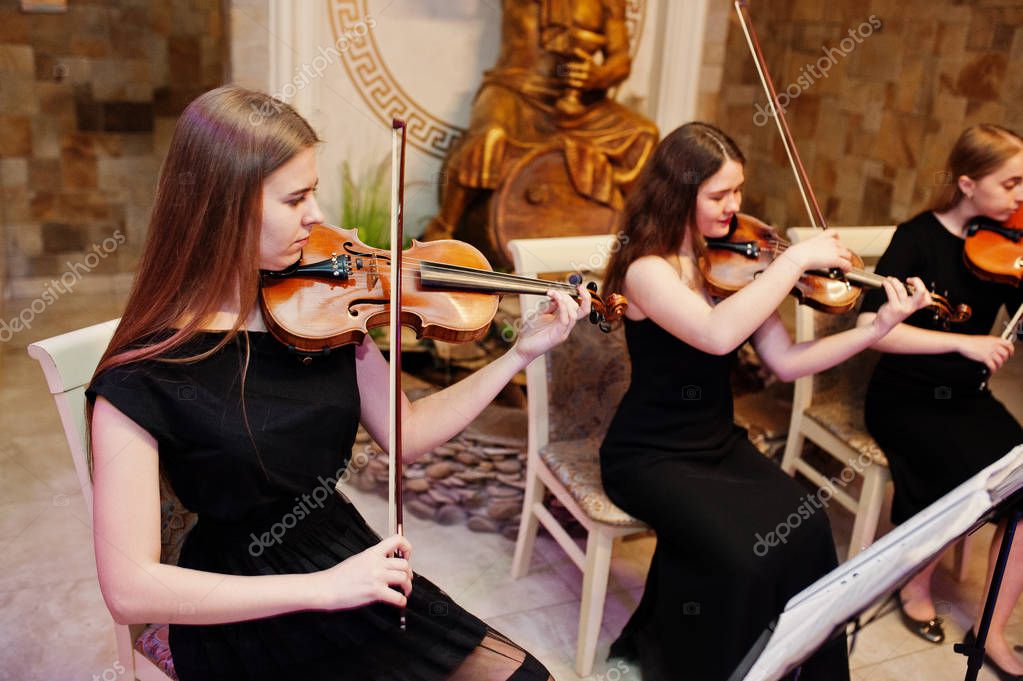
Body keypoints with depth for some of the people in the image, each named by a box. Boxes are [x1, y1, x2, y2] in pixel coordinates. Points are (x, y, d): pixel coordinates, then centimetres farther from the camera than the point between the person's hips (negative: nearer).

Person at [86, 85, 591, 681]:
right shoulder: (141, 381, -19)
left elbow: (406, 435, 5)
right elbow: (130, 589, -20)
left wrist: (522, 353, -3)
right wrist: (322, 587, -26)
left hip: (350, 562, 5)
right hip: (248, 628, -5)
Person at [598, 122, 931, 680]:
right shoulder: (646, 269, -16)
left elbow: (785, 362, -1)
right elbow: (718, 334, -36)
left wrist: (880, 326, -9)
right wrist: (796, 259, -29)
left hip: (720, 442, 6)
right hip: (650, 457, -6)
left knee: (805, 529, -18)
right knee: (742, 553, -25)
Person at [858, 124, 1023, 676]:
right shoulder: (919, 238, -14)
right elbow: (871, 327, -25)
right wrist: (963, 342, -32)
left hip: (967, 397, 5)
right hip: (907, 400, -5)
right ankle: (915, 587, 7)